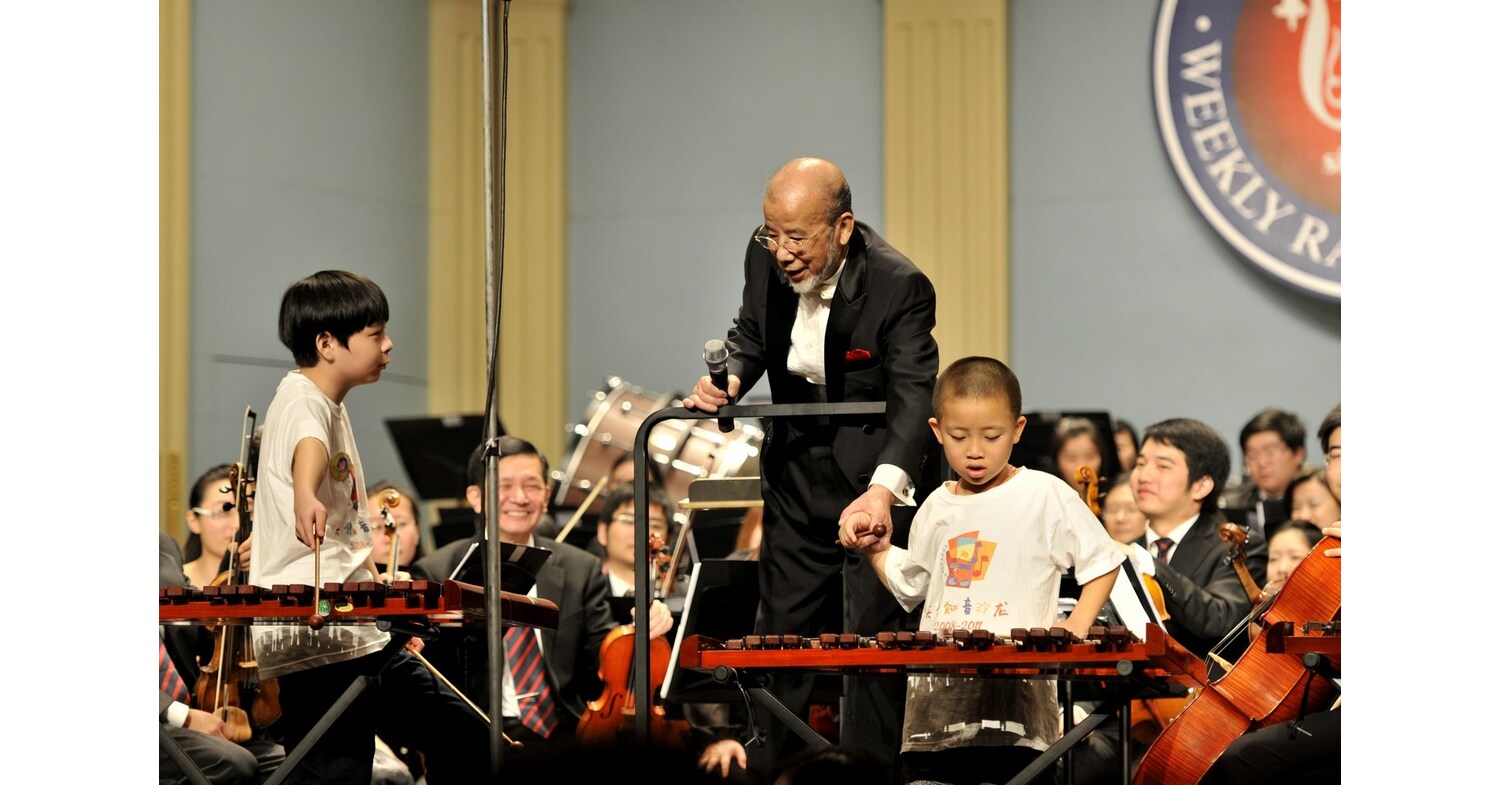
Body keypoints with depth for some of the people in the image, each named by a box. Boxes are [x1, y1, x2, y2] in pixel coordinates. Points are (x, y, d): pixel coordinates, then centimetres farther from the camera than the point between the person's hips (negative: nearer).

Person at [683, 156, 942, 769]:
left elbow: (914, 398, -33)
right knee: (781, 630, 12)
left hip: (880, 470, -6)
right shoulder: (766, 258, -9)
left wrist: (883, 488, -49)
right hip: (798, 463, 6)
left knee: (873, 636, -9)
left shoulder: (900, 287, -26)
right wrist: (729, 378, -12)